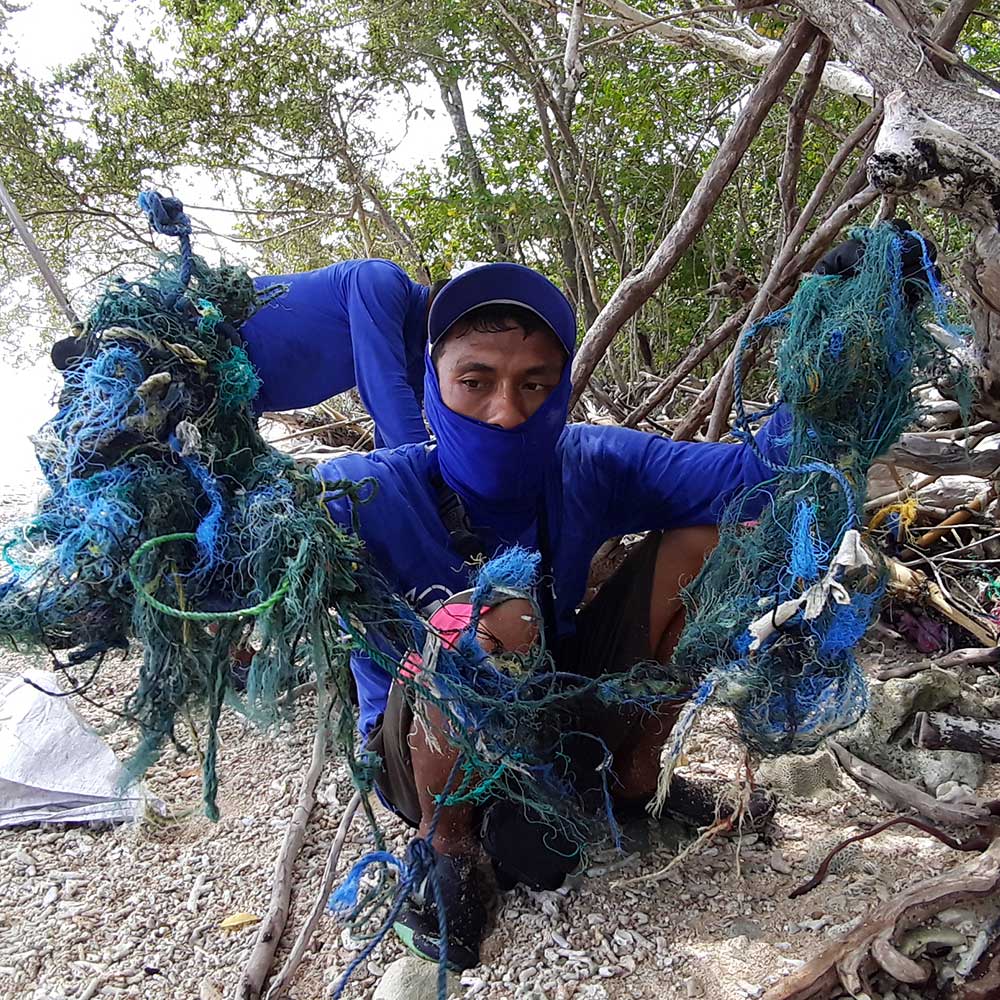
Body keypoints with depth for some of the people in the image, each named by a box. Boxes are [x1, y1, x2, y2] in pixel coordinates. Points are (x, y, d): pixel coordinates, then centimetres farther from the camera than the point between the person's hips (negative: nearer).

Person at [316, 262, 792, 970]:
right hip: (427, 755, -3)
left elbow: (752, 472, -19)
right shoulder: (368, 496, -25)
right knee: (491, 624, -38)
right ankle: (452, 848, -7)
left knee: (708, 538, -10)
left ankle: (633, 781, 8)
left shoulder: (586, 467, -14)